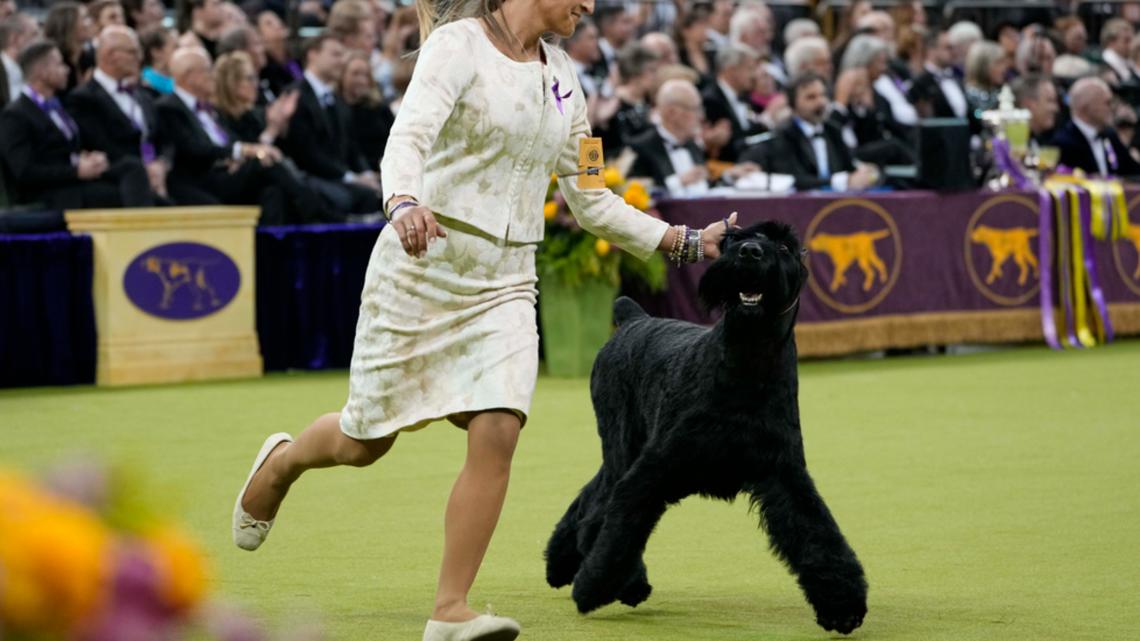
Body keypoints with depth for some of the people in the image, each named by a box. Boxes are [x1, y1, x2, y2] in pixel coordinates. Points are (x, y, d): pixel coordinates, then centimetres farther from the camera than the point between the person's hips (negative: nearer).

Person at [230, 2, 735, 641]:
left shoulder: (562, 75, 10)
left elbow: (591, 202, 16)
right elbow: (409, 136, -26)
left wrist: (686, 241, 11)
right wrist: (403, 202, -46)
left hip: (505, 283, 5)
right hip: (425, 263, -5)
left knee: (497, 435, -14)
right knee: (365, 441, 8)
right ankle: (280, 461, 43)